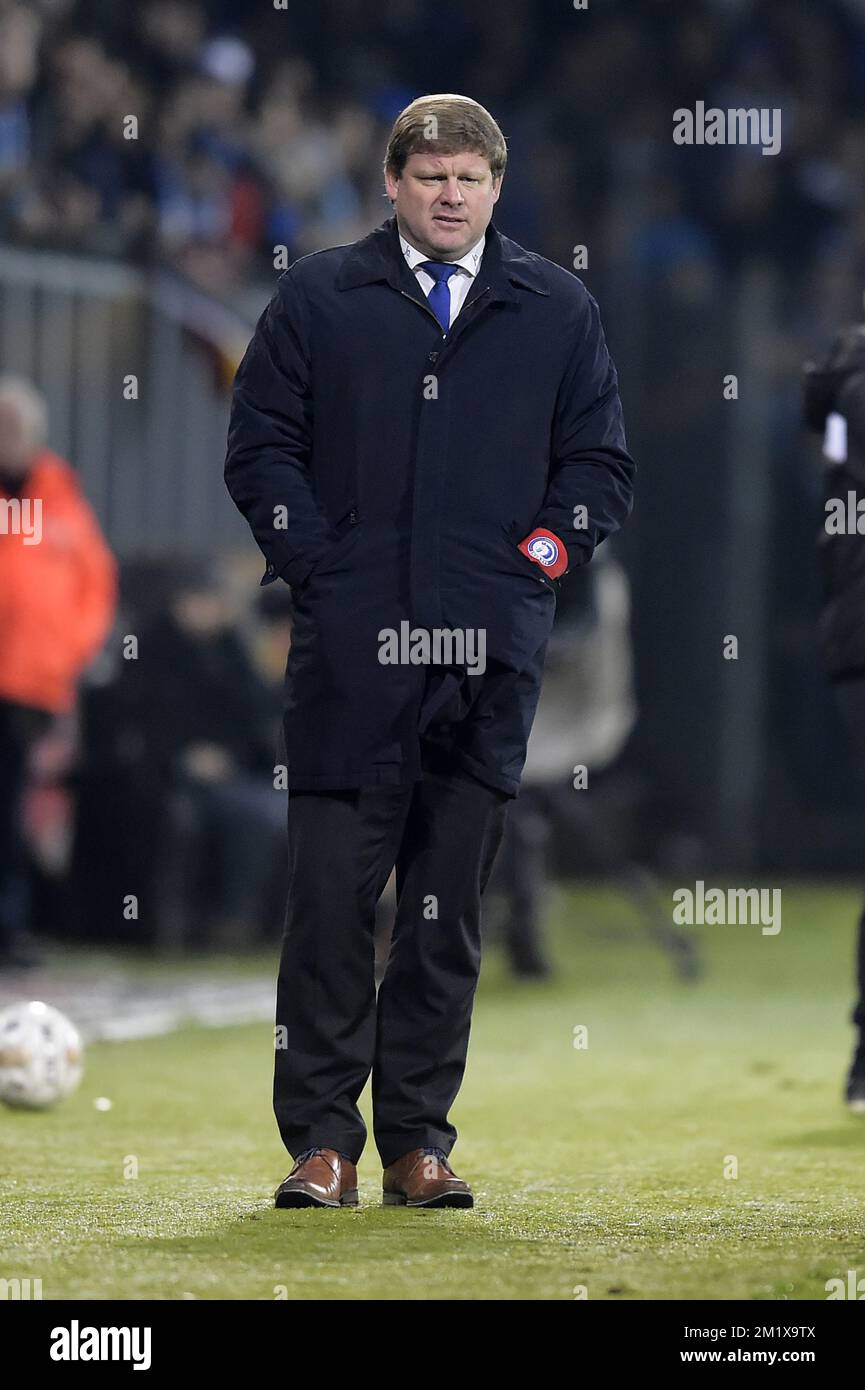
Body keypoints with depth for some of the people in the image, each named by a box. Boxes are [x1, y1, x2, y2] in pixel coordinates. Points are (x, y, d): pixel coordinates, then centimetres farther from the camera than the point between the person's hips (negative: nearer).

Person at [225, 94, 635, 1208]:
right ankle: (322, 1145, -2)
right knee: (330, 898, -6)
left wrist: (542, 556, 1)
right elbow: (260, 446, 7)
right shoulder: (319, 299, 8)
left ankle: (418, 1144, 11)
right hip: (349, 650, -2)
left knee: (448, 913, 5)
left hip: (489, 656, 2)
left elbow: (600, 460, 15)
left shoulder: (556, 312, 12)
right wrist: (316, 566, -4)